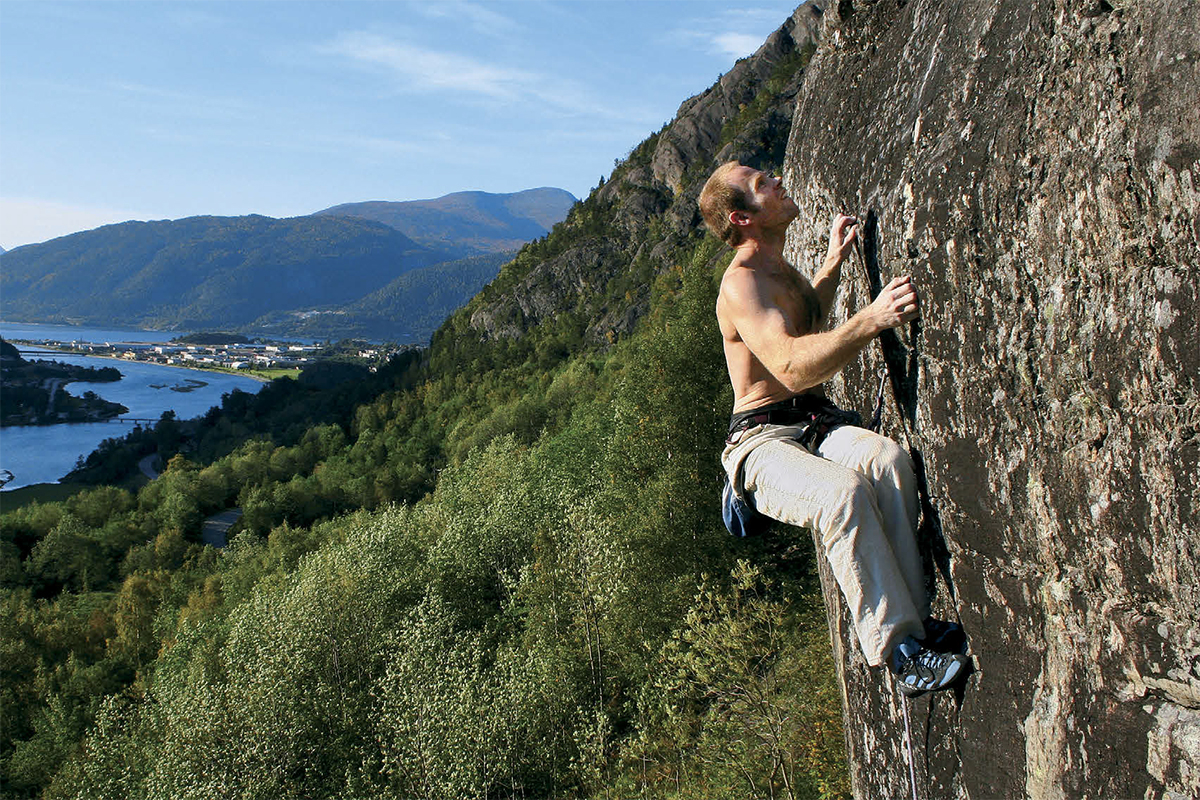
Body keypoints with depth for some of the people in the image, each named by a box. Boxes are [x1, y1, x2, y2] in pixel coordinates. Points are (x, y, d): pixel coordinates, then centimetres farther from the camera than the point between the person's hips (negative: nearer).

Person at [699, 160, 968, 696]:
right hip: (761, 441, -7)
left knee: (887, 460, -26)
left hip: (816, 422, 7)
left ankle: (911, 615, -23)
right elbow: (792, 367, -29)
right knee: (842, 492, -36)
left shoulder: (780, 271, 18)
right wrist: (872, 319, -36)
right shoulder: (741, 284, -13)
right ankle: (899, 650, -29)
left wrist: (834, 263, 36)